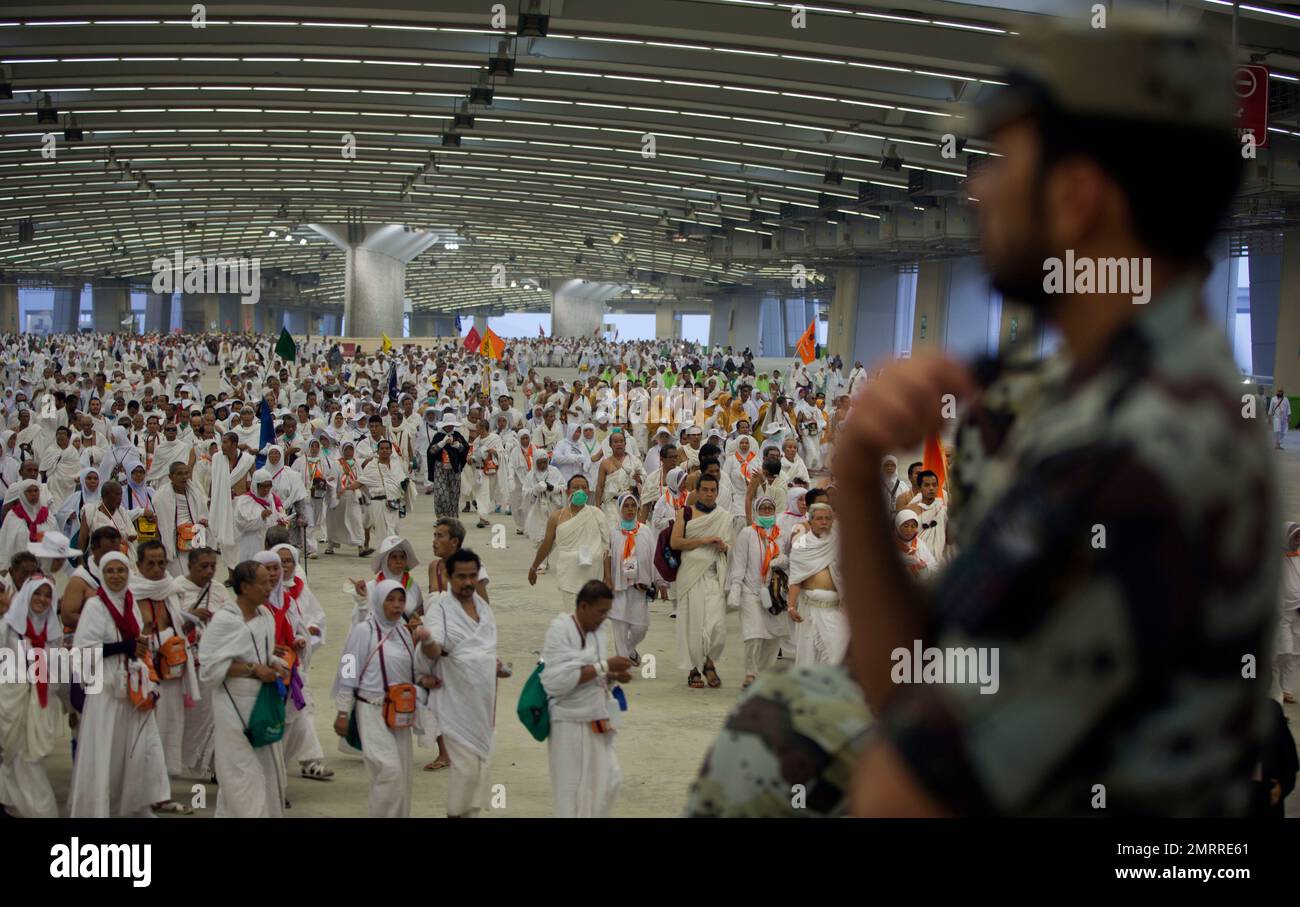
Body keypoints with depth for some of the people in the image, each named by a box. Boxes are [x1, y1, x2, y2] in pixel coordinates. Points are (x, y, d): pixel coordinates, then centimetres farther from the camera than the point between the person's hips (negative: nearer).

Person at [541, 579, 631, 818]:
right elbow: (558, 680, -24)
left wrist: (614, 676, -3)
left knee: (608, 780, 9)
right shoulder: (560, 629, -15)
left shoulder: (596, 633, 9)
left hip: (596, 722, 8)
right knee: (572, 788, 1)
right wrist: (604, 666, -23)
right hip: (570, 724, -8)